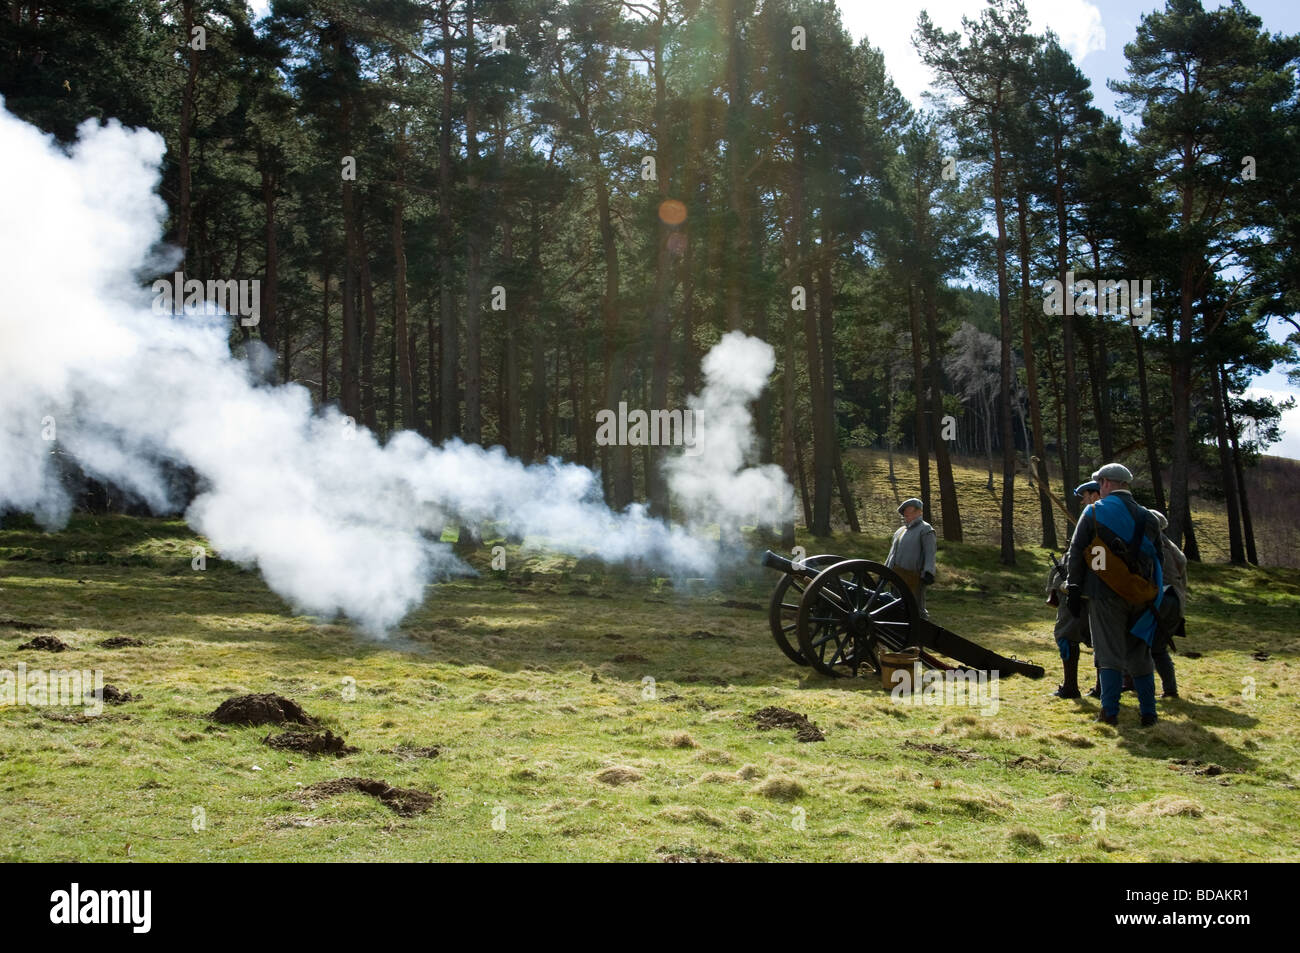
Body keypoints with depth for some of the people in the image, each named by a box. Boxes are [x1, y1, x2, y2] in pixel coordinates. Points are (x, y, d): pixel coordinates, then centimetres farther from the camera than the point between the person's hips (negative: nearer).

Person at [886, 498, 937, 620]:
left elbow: (930, 553, -13)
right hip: (897, 575, 8)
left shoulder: (925, 529, -4)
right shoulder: (900, 531, 19)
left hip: (913, 576, -8)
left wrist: (928, 572, -24)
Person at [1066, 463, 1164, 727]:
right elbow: (1158, 559, 14)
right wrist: (1153, 594, 19)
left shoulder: (1094, 512, -2)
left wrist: (1074, 590, -2)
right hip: (1139, 596, 4)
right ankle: (1148, 712, 11)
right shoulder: (1147, 518, 10)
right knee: (1140, 654, 11)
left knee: (1109, 654, 0)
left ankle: (1110, 711, -3)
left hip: (1105, 595, -3)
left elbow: (1077, 553, -5)